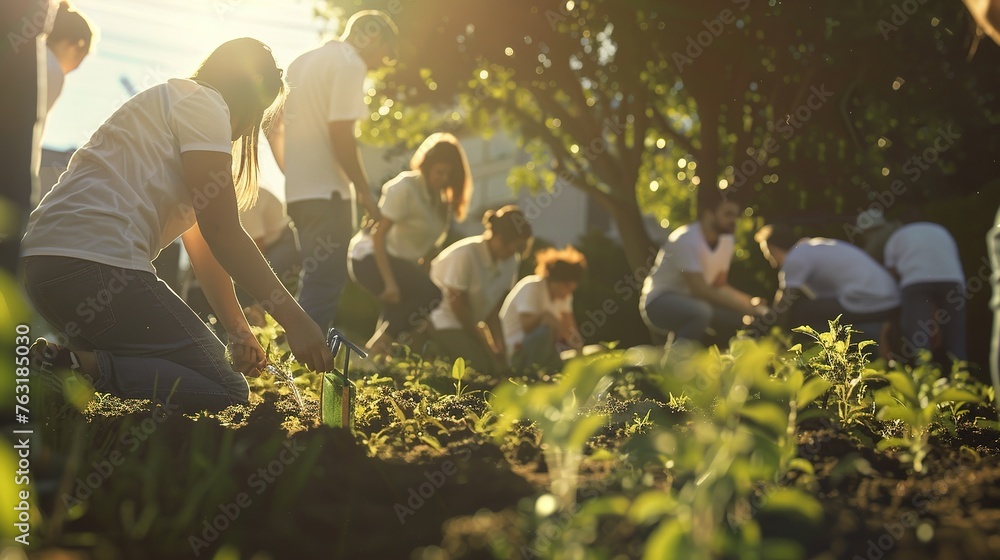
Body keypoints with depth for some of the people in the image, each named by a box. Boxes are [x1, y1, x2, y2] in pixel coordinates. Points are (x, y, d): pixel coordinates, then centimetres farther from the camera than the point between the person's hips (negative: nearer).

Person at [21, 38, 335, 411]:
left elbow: (202, 244, 25)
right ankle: (78, 366, -20)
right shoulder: (204, 104, -1)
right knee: (227, 394, -9)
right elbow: (222, 234, -8)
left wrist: (239, 330, 19)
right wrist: (294, 319, -8)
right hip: (96, 265, -11)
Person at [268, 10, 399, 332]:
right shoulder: (349, 64, -9)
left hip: (298, 189, 9)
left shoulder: (304, 62, 19)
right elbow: (340, 134, -17)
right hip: (327, 191, -9)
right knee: (326, 284, -7)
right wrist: (365, 192, -10)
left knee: (316, 280, 16)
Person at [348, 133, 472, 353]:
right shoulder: (405, 187, -16)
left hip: (402, 262, 9)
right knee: (431, 296, -24)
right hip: (371, 257, -9)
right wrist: (389, 283, -27)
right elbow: (379, 234, -22)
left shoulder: (442, 198, 9)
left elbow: (432, 243, 8)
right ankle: (380, 344, -14)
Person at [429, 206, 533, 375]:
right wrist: (486, 346, -12)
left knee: (500, 368, -9)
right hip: (447, 325, -7)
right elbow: (458, 305, -17)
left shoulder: (510, 261, -1)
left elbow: (493, 312, 2)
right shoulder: (466, 254, -20)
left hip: (473, 325, 7)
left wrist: (499, 348, -9)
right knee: (484, 367, -21)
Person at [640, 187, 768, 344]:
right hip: (658, 302, -8)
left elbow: (719, 286, 8)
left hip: (691, 301, 8)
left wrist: (750, 301, -9)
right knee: (701, 311, -37)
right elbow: (700, 290, -26)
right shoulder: (686, 239, -23)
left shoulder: (727, 240, 1)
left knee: (744, 318, -7)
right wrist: (744, 306, -25)